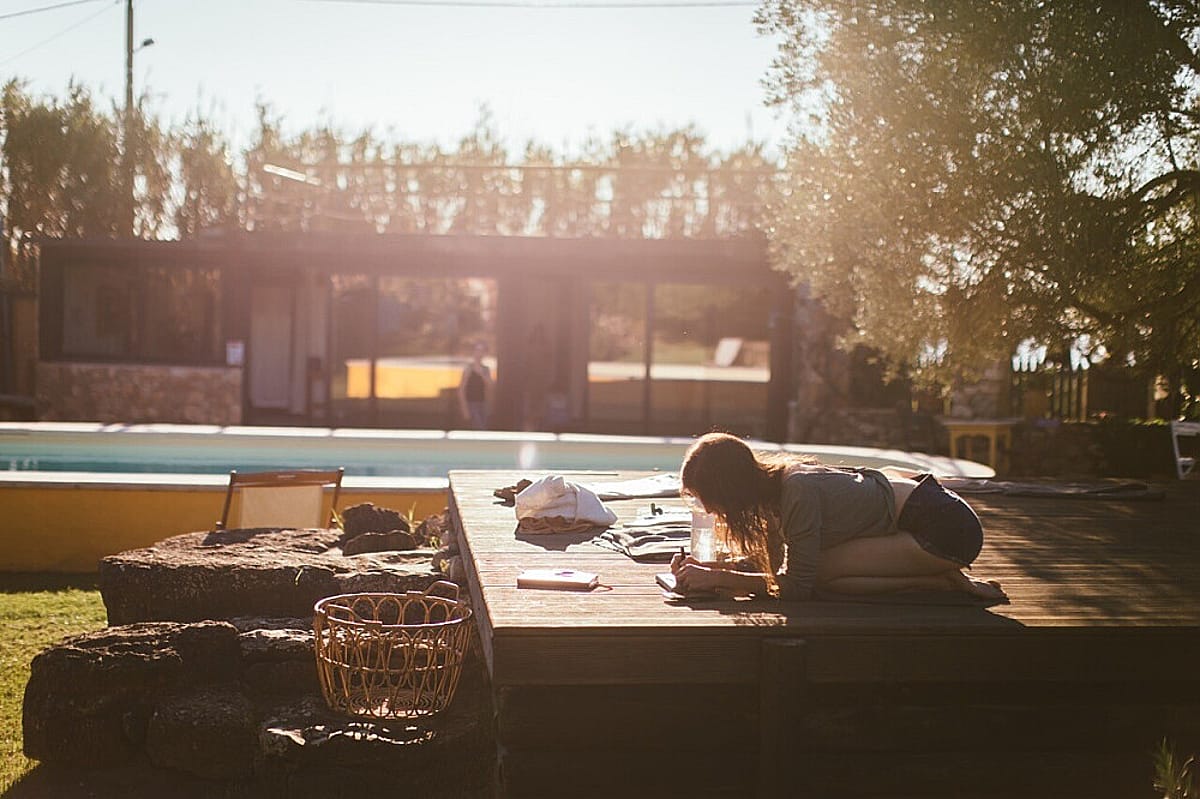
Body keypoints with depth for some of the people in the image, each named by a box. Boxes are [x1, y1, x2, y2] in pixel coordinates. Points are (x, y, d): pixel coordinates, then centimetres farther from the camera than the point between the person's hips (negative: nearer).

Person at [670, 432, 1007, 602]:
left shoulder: (797, 491, -26)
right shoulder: (773, 481, -1)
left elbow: (796, 585, -21)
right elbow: (771, 561, 10)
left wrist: (717, 578, -18)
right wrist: (705, 567, -3)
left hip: (944, 528, -9)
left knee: (820, 571, -16)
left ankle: (943, 581, -7)